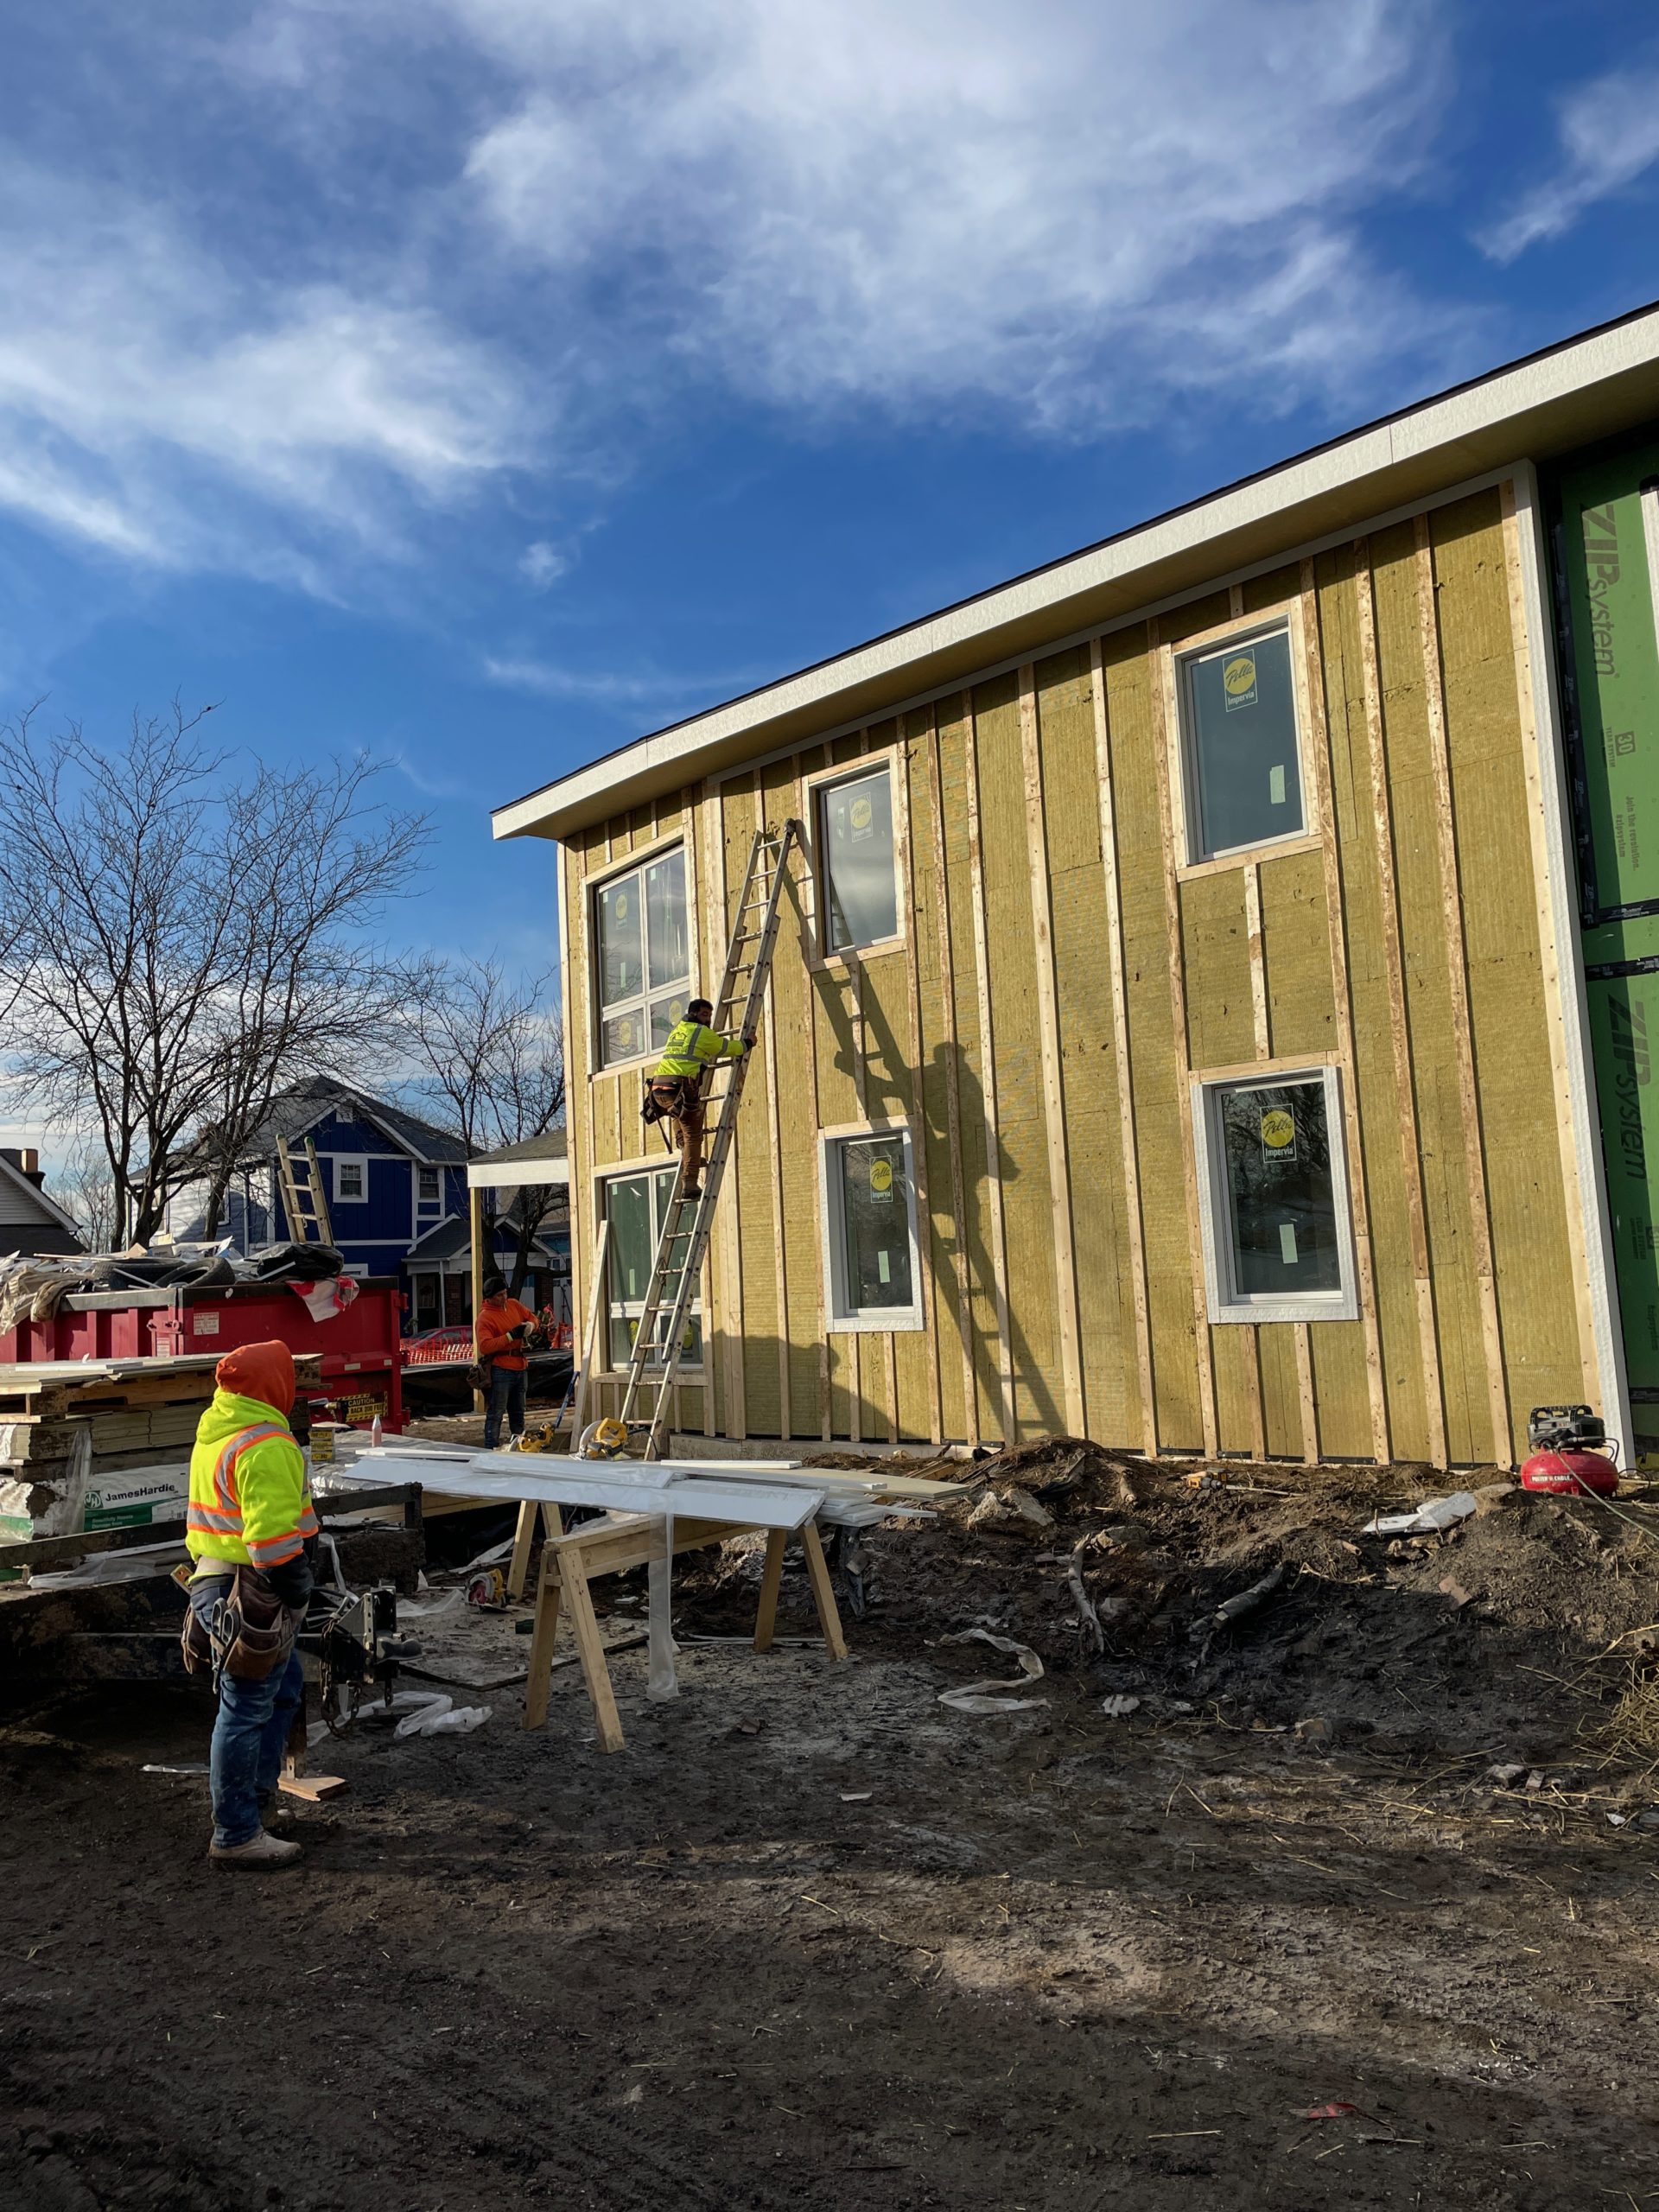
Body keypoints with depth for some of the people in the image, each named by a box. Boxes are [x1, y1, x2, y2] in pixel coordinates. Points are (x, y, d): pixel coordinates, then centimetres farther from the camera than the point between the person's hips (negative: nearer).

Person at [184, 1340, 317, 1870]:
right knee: (246, 1710, 0)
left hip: (215, 1582, 10)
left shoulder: (213, 1433, 12)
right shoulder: (266, 1444, -22)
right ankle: (236, 1835, 11)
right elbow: (274, 1536, -26)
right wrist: (296, 1594, -17)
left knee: (285, 1685, 22)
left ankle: (254, 1793, 30)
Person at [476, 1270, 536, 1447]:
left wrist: (529, 1325, -3)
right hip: (500, 1371, -8)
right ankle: (490, 1449, -7)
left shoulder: (514, 1305, 9)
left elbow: (532, 1317, 22)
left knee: (518, 1411, 18)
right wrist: (511, 1336, -24)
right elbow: (484, 1346, -23)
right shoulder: (485, 1317, -13)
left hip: (519, 1367, 8)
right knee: (496, 1413, -8)